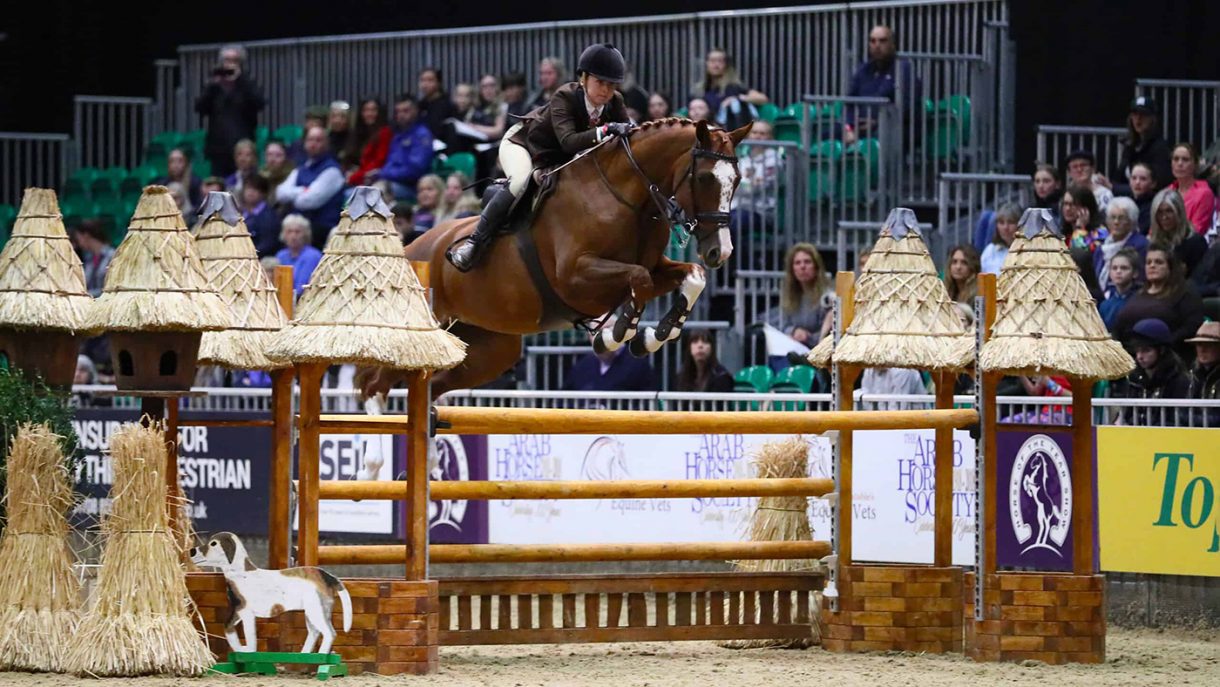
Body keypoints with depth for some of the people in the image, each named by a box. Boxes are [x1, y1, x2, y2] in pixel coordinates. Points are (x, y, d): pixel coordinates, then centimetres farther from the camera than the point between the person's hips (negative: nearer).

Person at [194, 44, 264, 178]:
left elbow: (259, 103, -10)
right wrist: (213, 84, -5)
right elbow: (199, 108, 2)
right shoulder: (214, 88, 15)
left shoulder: (247, 85, 9)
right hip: (218, 148, 3)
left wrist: (240, 79, -10)